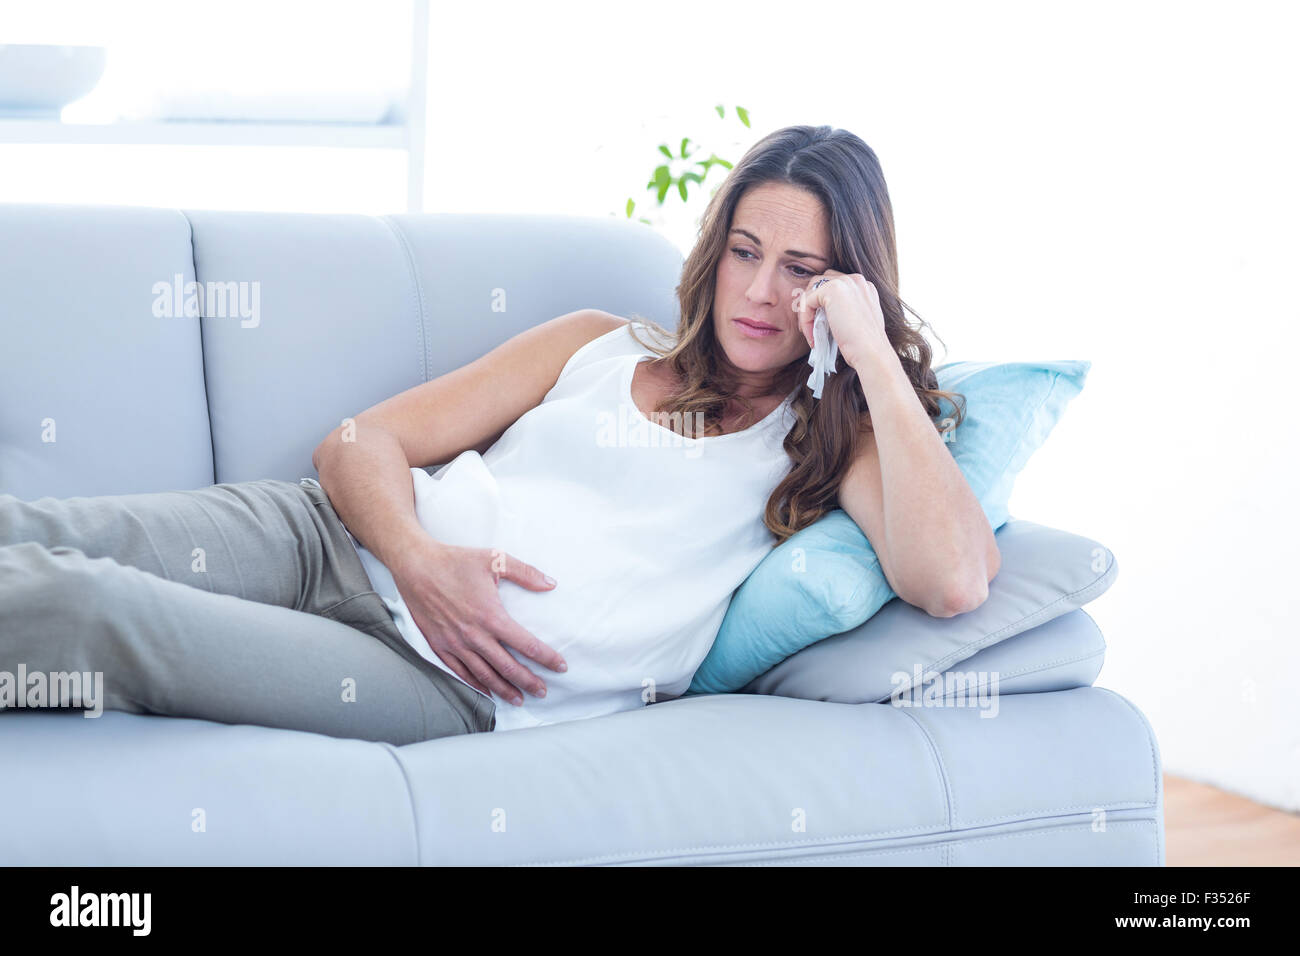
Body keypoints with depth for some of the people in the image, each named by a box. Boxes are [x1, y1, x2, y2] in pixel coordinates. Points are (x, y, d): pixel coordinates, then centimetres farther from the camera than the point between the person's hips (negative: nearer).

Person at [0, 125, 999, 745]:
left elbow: (953, 579, -12)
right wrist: (419, 558, -9)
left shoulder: (833, 433, 11)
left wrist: (872, 353, -7)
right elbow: (360, 442, 14)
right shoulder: (599, 345, 21)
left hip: (464, 687, -5)